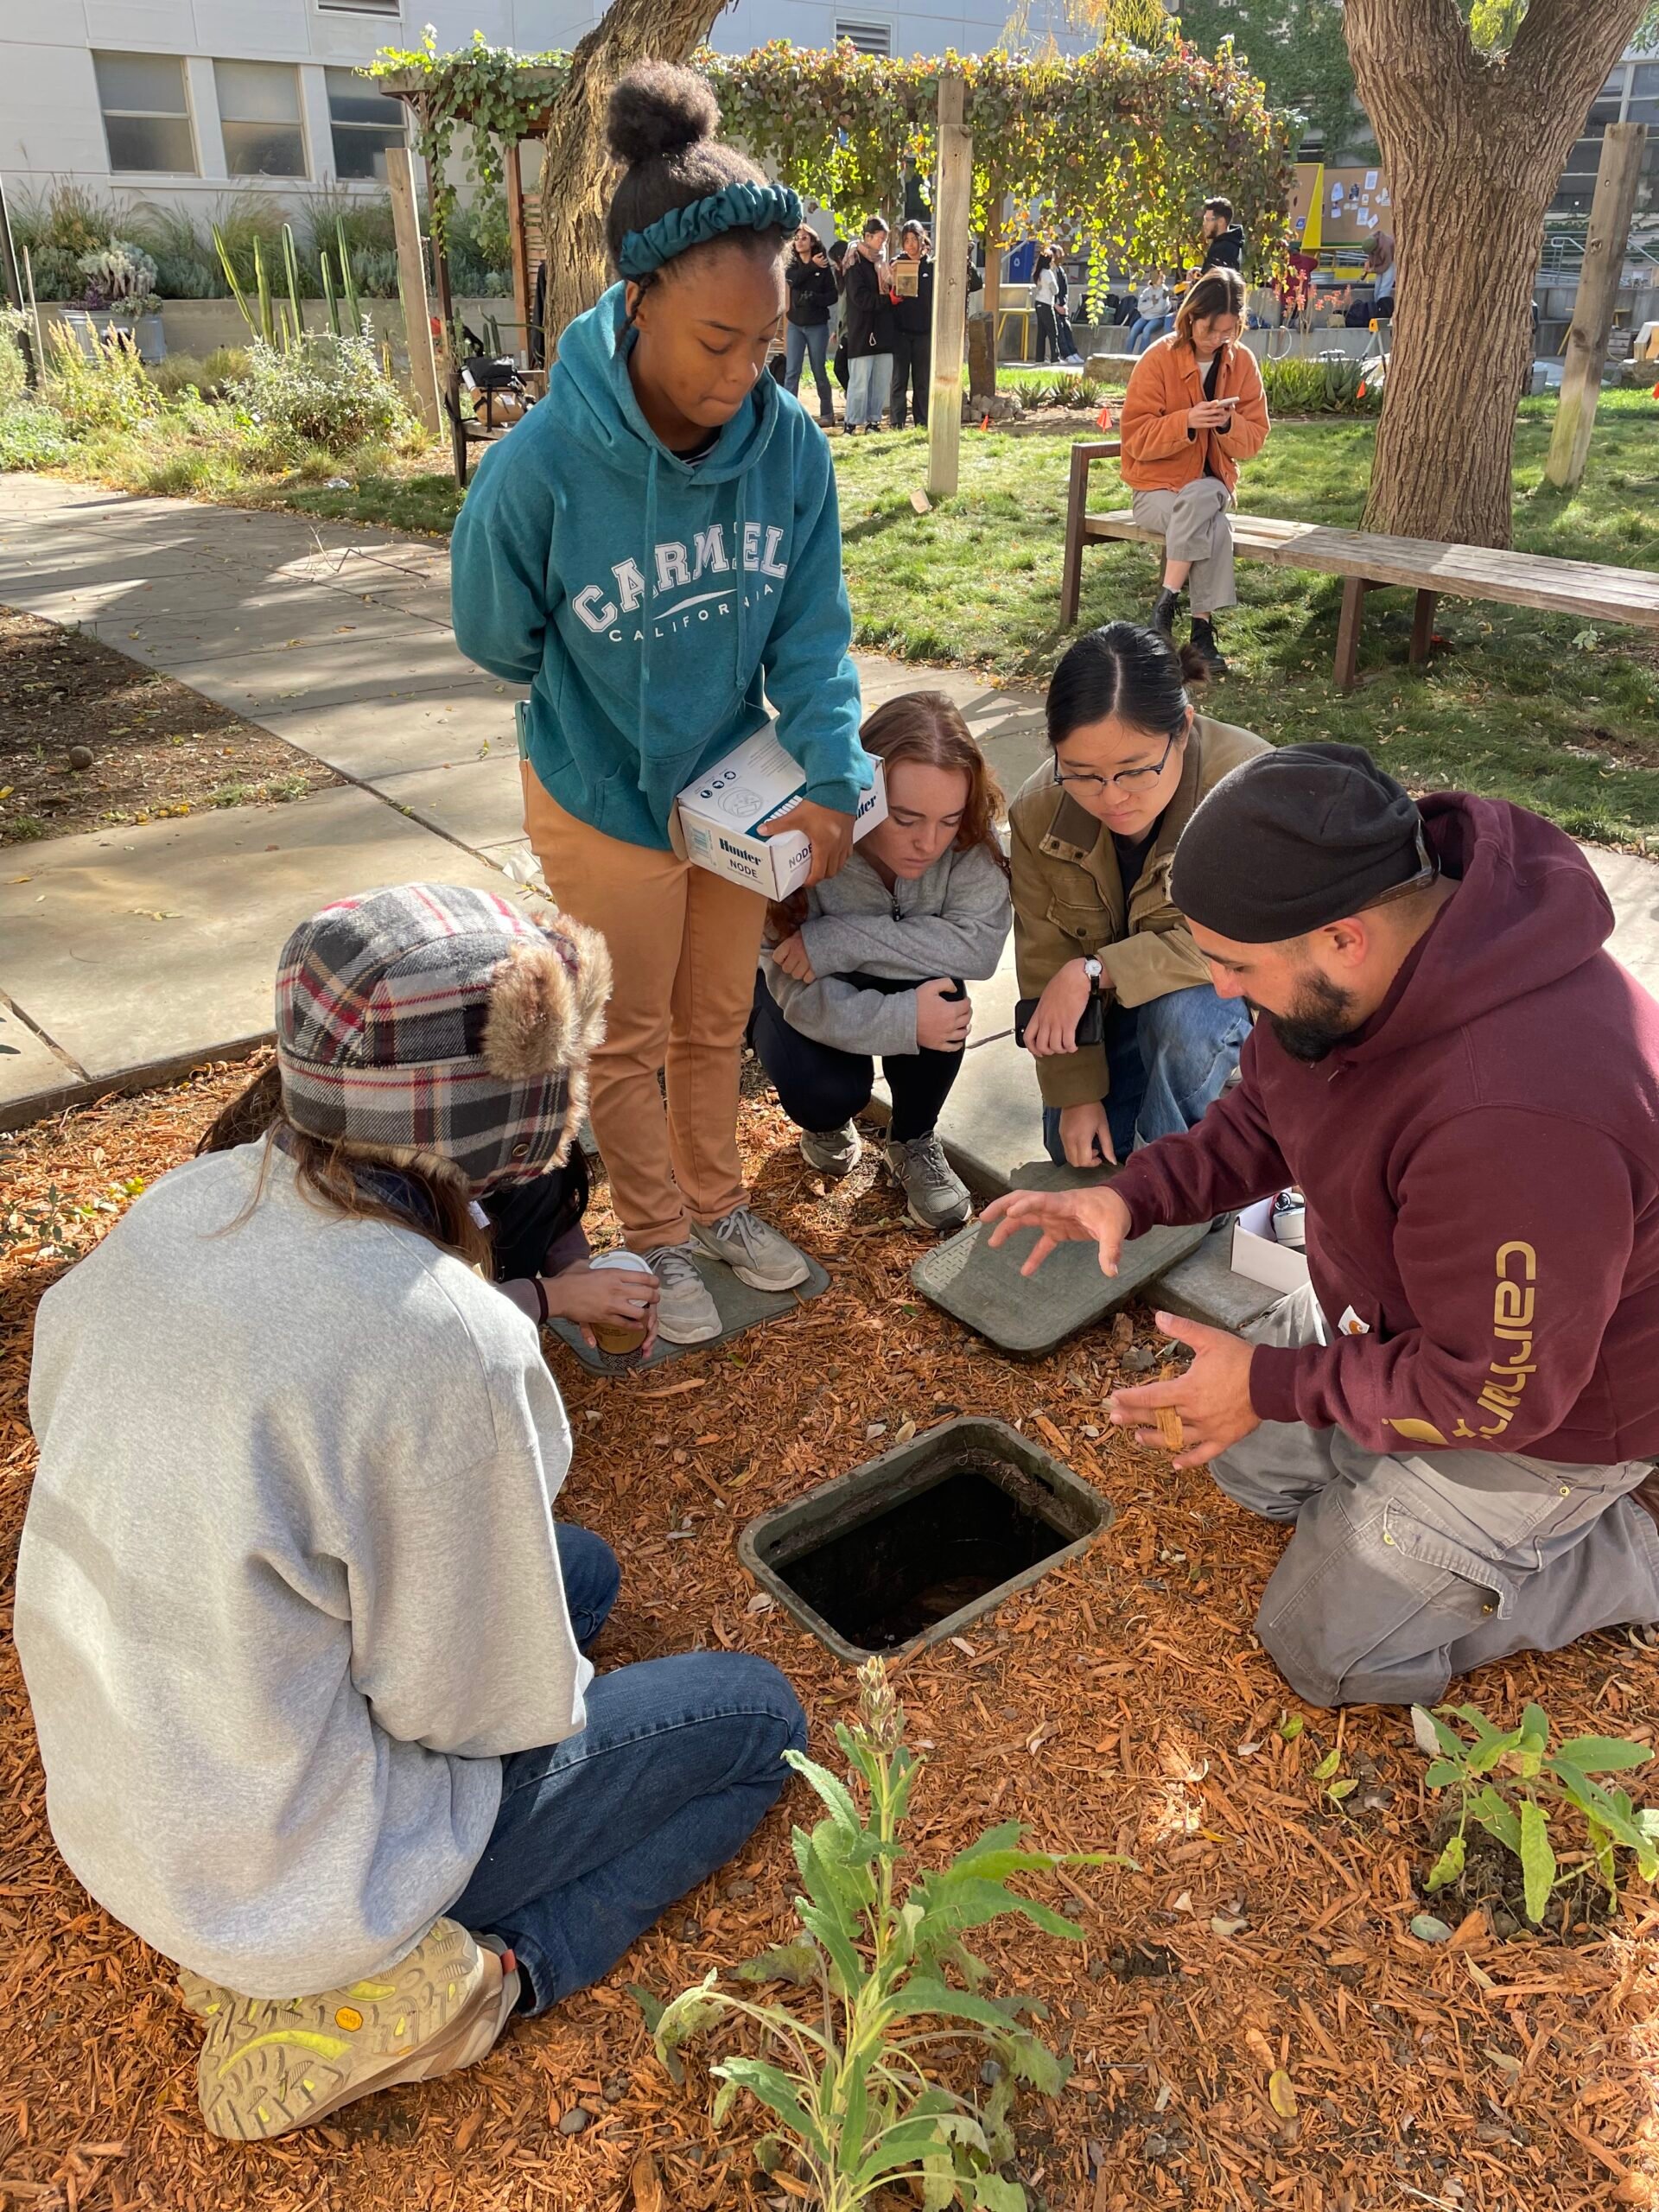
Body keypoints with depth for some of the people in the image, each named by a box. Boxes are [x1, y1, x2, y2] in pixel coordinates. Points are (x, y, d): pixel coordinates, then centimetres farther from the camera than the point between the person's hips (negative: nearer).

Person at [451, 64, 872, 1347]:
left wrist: (833, 779, -22)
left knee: (717, 1022, 21)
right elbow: (501, 641, -10)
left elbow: (812, 630, -9)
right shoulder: (541, 468, -28)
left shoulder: (788, 443, -17)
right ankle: (659, 1241, 37)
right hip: (604, 806, -3)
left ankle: (717, 1202, 44)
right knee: (630, 1040, 14)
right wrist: (613, 734, 0)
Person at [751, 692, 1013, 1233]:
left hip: (900, 983, 2)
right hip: (791, 991, -2)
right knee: (829, 1089, -29)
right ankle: (826, 1121, 11)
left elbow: (981, 942, -37)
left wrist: (840, 939, -42)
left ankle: (913, 1139, -3)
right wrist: (902, 1022, -46)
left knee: (939, 988, -31)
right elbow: (801, 995, -31)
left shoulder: (969, 835, -27)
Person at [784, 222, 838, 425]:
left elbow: (833, 296, -6)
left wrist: (813, 297, -19)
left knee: (819, 372, 4)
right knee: (791, 372, -6)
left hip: (817, 325, -2)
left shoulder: (824, 267, -1)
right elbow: (792, 279, -14)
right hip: (795, 325, 2)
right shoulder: (791, 265, 8)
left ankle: (827, 414, 15)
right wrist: (812, 266, -12)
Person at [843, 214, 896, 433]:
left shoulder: (881, 261, 16)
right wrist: (888, 299, -19)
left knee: (882, 382, 6)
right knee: (860, 382, -7)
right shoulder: (856, 263, -6)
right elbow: (860, 298, -16)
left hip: (883, 333, 7)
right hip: (862, 333, -7)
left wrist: (895, 294, 1)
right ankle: (852, 424, -1)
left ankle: (873, 421, 14)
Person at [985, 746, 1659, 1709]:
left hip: (1541, 1402, -8)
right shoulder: (1358, 939, -17)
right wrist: (1138, 1195, -13)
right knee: (1246, 1458, 19)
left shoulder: (1518, 1118, -44)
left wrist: (1271, 1384, -21)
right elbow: (1266, 1116, 2)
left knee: (1329, 1648, 3)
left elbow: (1490, 1392, -30)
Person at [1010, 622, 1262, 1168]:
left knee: (1179, 1011, -36)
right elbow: (1047, 964, -12)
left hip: (1241, 991, -4)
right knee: (1073, 1146, -4)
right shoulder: (1039, 814, -19)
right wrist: (1076, 1094, -13)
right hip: (1124, 1007, 4)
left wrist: (1092, 972, -38)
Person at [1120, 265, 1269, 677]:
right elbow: (1136, 436, -11)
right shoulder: (1158, 359, -8)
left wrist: (1229, 423, -18)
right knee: (1215, 530, -32)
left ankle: (1168, 601, -24)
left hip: (1211, 484, 3)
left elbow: (1253, 439, 4)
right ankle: (1202, 628, -22)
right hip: (1156, 486, -3)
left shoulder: (1242, 362, 3)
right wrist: (1186, 422, -26)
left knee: (1201, 499, -34)